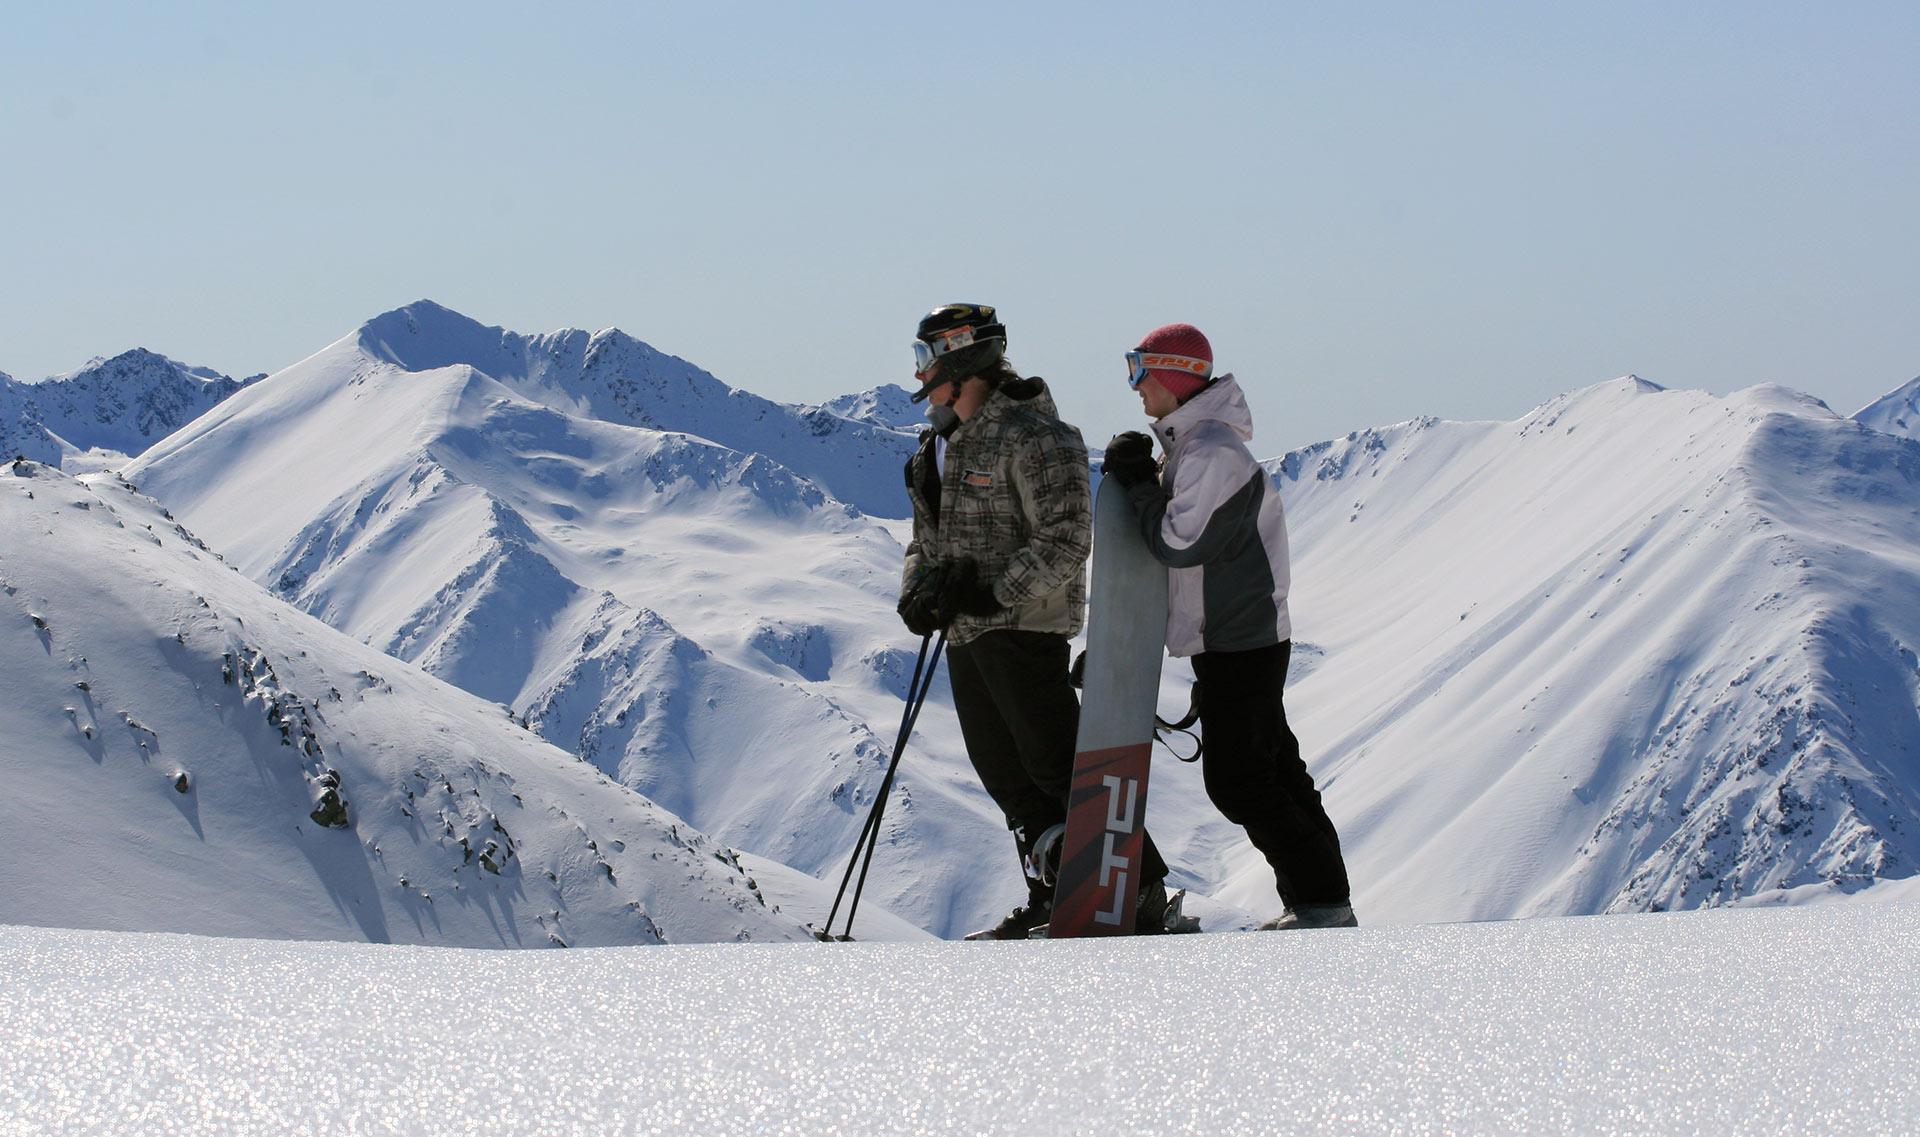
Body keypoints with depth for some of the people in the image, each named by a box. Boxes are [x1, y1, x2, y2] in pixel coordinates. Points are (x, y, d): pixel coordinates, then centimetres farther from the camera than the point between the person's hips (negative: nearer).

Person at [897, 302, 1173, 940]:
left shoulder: (1030, 437, -13)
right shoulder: (940, 445, 16)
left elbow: (1066, 539, -17)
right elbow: (927, 535, 23)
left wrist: (995, 591, -23)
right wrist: (917, 590, 3)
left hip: (1024, 627, -9)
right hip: (965, 634, 9)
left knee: (1056, 765, -10)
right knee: (1002, 771, 10)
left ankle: (1141, 890, -4)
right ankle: (1054, 895, 18)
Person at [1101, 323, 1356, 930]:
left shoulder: (1212, 452, -20)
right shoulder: (1194, 442, 13)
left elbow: (1179, 542, -24)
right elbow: (1185, 533, 21)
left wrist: (1138, 481, -12)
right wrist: (1140, 480, 7)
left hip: (1238, 644, -10)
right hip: (1243, 637, 10)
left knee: (1237, 779, -8)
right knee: (1274, 771, 12)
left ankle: (1321, 901, -5)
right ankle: (1319, 899, 16)